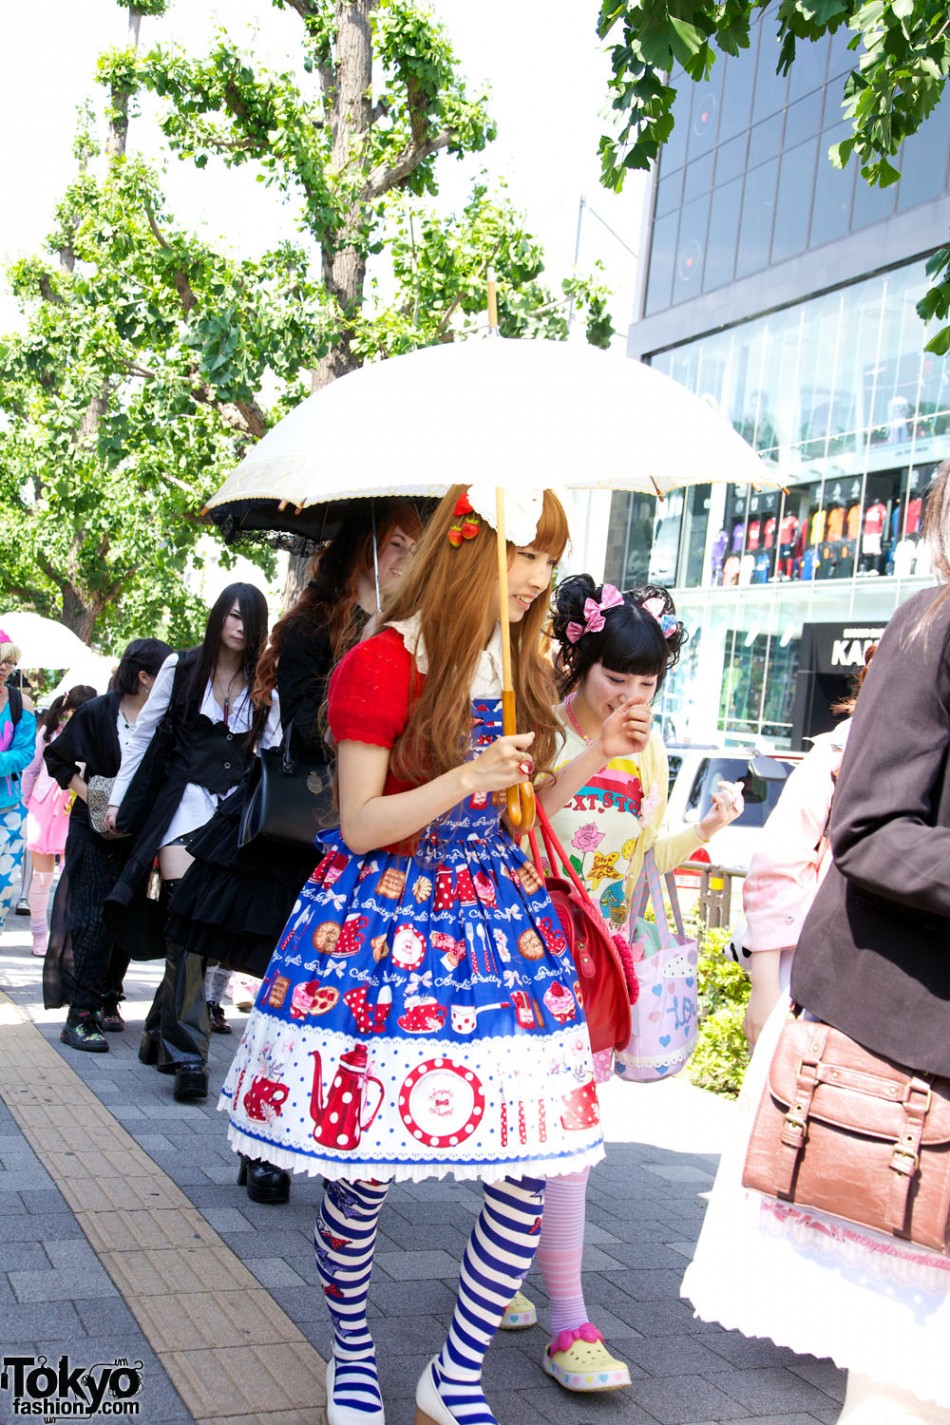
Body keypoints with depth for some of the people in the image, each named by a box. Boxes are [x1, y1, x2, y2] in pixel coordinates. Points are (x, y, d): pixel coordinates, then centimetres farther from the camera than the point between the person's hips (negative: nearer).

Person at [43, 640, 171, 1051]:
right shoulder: (97, 712, -10)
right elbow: (57, 758, 2)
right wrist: (87, 793, -9)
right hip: (96, 831, -4)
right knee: (93, 919, -7)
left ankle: (106, 1000, 25)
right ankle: (79, 1016, -4)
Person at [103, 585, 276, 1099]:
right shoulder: (181, 667, 2)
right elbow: (143, 733, 8)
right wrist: (118, 800, 6)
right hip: (181, 805, -2)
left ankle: (161, 1027, 22)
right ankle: (187, 1054, -10)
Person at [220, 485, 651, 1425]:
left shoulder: (520, 667, 10)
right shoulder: (382, 663, -10)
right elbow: (363, 825, -13)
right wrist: (470, 778, -23)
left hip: (495, 917, 6)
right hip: (381, 917, -6)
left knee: (529, 1171, 0)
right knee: (363, 1176, 2)